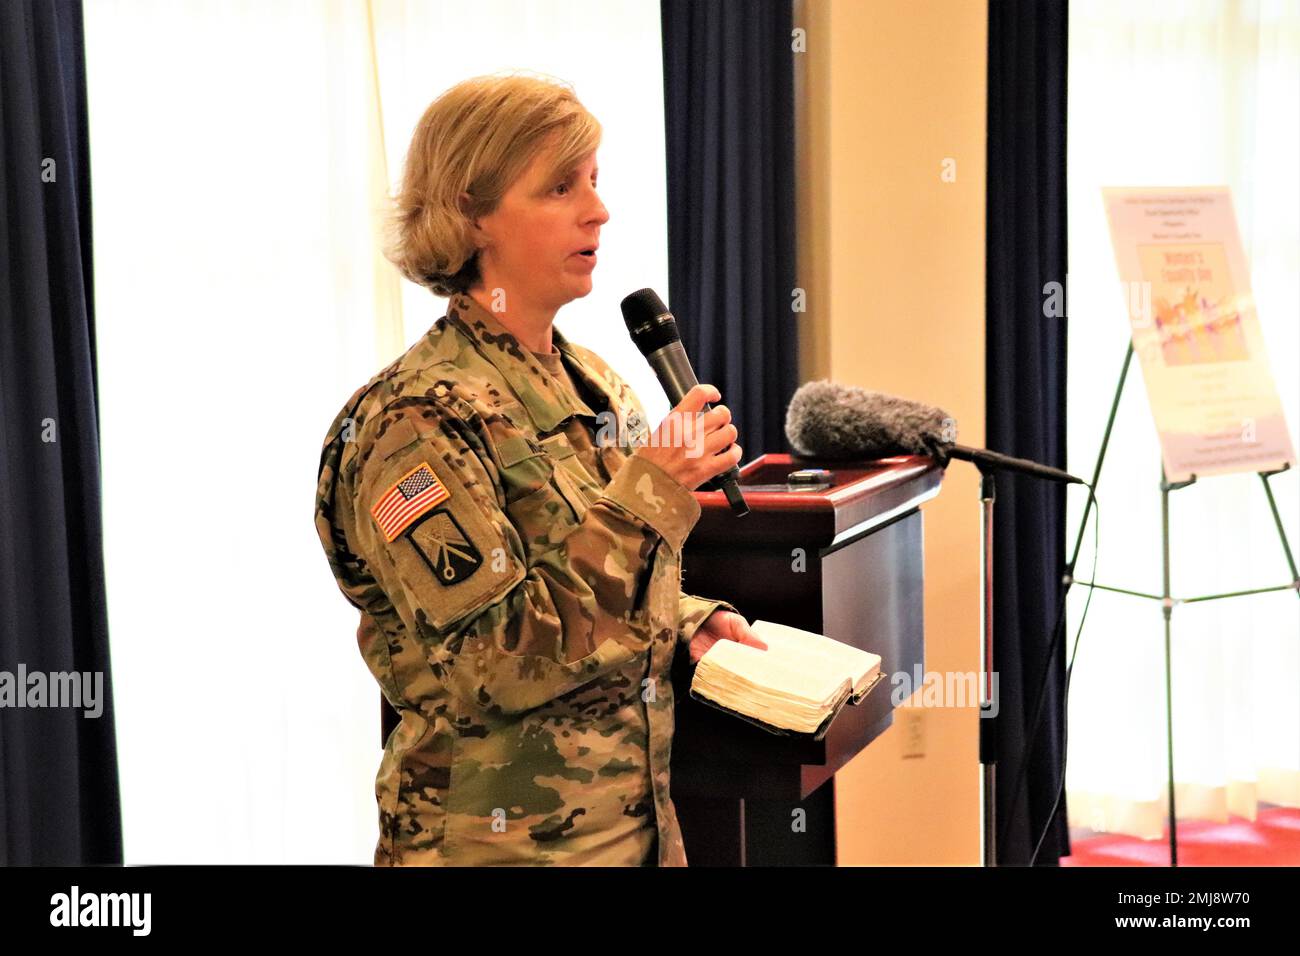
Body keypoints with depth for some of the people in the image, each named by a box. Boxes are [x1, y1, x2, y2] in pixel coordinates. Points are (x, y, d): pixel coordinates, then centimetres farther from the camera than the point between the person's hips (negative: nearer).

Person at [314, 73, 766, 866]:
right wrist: (653, 492, -24)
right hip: (505, 839, -7)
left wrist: (690, 620, 1)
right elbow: (502, 666, -24)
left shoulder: (595, 384, 4)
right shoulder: (421, 418, -19)